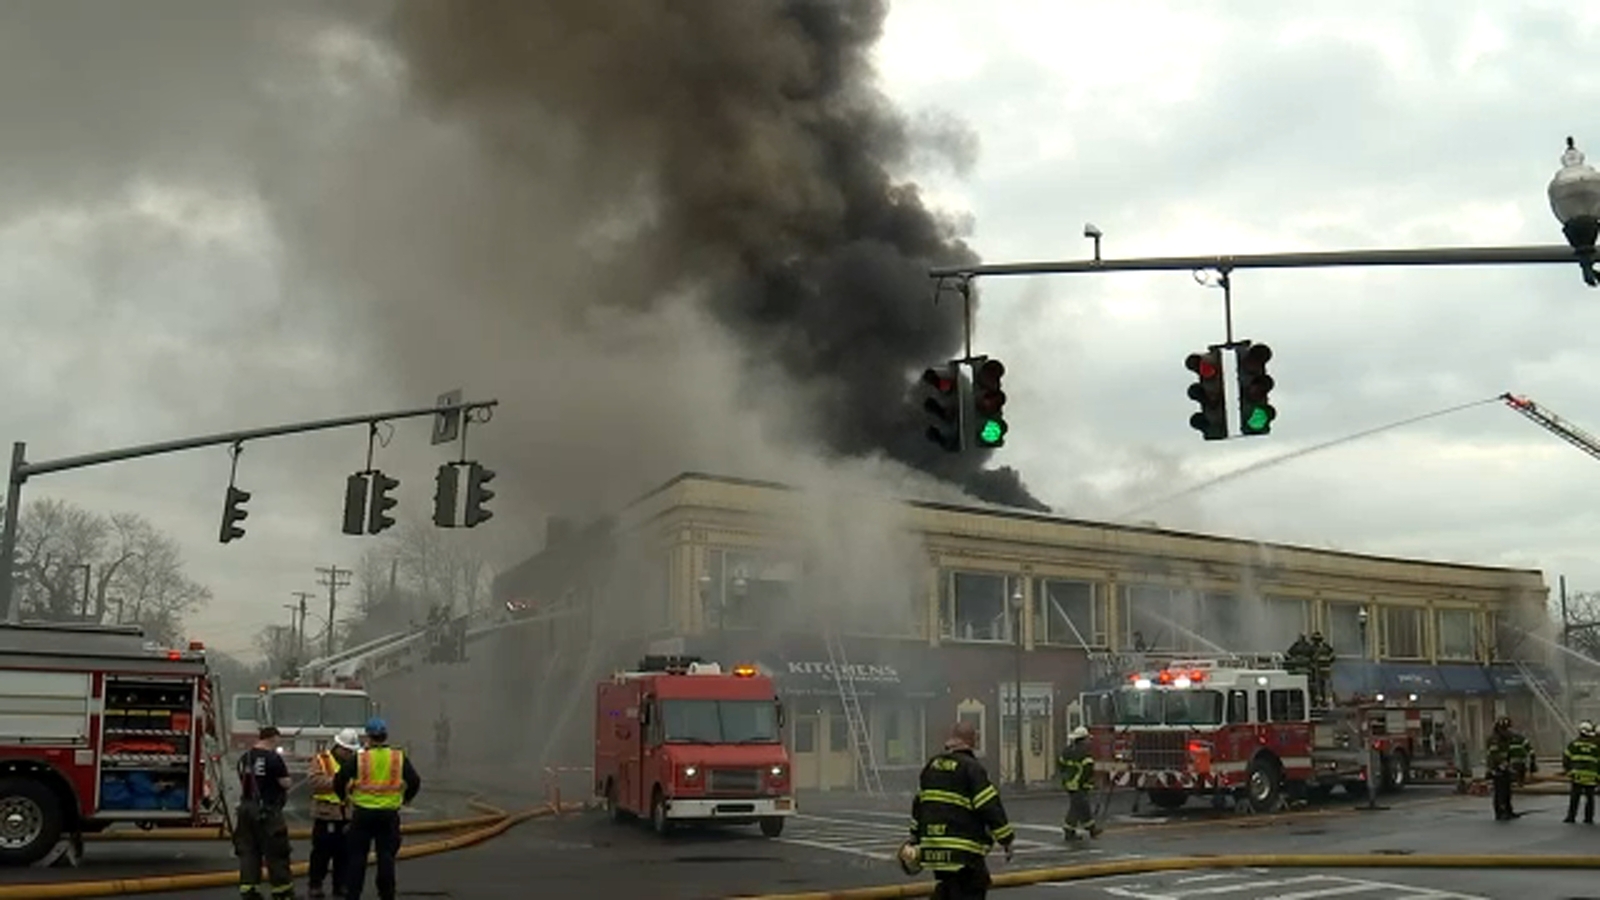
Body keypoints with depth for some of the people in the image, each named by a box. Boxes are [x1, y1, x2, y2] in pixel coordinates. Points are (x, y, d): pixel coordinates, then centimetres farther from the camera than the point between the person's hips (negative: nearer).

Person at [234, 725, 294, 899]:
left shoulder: (244, 757, 8)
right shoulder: (273, 758, -14)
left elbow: (244, 782, 17)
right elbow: (285, 783, -12)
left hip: (246, 807, 7)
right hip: (267, 810, -7)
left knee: (248, 850, 12)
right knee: (275, 851, 2)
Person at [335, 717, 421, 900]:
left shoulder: (359, 759, -5)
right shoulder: (399, 758, 1)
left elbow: (339, 781, -4)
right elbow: (415, 782, 1)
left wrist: (344, 796, 15)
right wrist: (405, 799, 17)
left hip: (363, 813, -1)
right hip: (389, 814, 1)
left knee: (357, 856, 10)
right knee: (386, 856, 8)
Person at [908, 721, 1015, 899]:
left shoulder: (932, 765, 13)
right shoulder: (971, 767, -11)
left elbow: (919, 802, 19)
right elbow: (989, 805, -14)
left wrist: (916, 837, 28)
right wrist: (1005, 838, -6)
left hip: (932, 846, 8)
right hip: (961, 850, -7)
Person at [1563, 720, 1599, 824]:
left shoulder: (1574, 743, 2)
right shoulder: (1596, 745, 3)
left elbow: (1566, 757, 0)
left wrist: (1567, 769, 11)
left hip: (1577, 774, -1)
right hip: (1591, 776, 1)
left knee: (1574, 797, 2)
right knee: (1589, 798, 9)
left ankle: (1571, 817, 0)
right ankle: (1589, 818, 10)